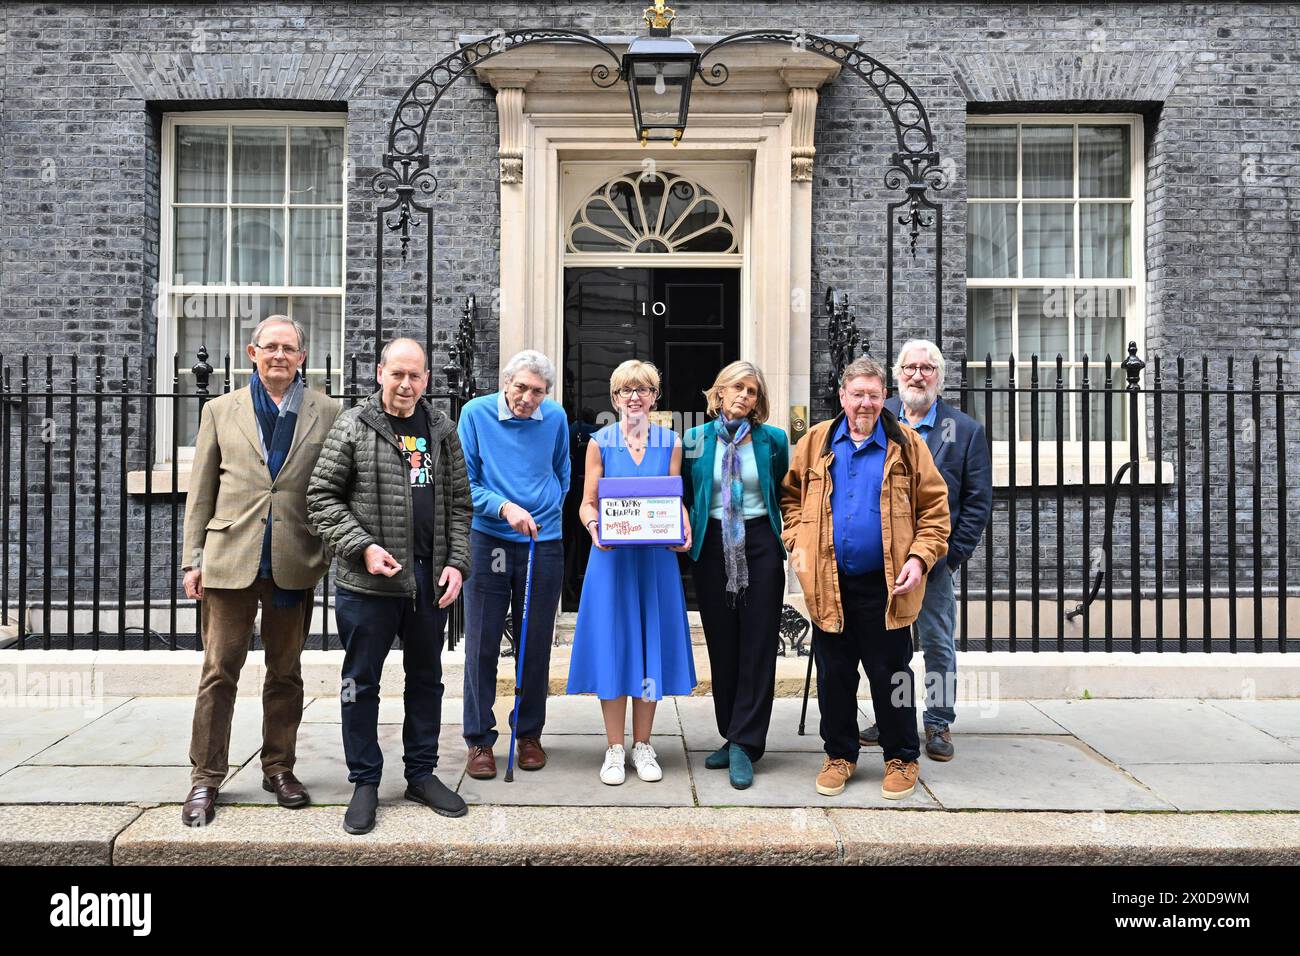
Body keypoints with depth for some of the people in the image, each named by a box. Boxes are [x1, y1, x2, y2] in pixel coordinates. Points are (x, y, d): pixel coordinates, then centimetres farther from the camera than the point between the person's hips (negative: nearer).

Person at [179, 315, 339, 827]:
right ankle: (205, 779, 14)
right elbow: (201, 491, 8)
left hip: (295, 562, 0)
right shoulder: (221, 410, 8)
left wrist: (333, 554, -3)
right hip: (230, 558, 0)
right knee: (219, 670, 2)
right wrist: (194, 559, 3)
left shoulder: (325, 413, 5)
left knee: (285, 672, 11)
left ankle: (279, 768, 24)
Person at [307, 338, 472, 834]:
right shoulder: (352, 426, -3)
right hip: (367, 581, -4)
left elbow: (458, 503, 10)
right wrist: (363, 547, -16)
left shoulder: (442, 430, 8)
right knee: (362, 681, 6)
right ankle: (364, 782, 20)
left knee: (426, 678, 14)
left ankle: (421, 773, 28)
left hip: (430, 580, 4)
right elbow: (322, 498, -5)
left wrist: (456, 562, 0)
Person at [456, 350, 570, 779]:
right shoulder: (476, 413, -6)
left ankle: (530, 734, 24)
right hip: (488, 542, -2)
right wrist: (504, 507, -19)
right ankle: (479, 740, 13)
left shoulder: (555, 417, 1)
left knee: (536, 644, 9)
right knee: (482, 644, 1)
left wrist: (547, 511, 11)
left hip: (544, 543, 2)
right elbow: (464, 482, -6)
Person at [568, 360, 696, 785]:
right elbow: (588, 503, 3)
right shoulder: (600, 443, 3)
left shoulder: (670, 443, 7)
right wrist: (594, 527, -18)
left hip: (657, 557, 1)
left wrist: (684, 531, -11)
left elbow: (677, 500, 9)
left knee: (652, 642, 6)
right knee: (612, 645, 1)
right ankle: (615, 749, 13)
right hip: (612, 557, -1)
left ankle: (642, 746, 19)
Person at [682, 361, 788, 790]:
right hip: (712, 547, 1)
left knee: (758, 645, -2)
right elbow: (684, 497, 10)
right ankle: (733, 736, 20)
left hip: (760, 546, -1)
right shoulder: (695, 440, 3)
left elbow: (785, 494, 10)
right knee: (721, 645, 7)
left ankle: (744, 745, 3)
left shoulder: (772, 439, 2)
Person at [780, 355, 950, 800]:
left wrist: (920, 557, -10)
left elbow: (934, 507, 1)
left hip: (886, 584, -2)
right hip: (828, 583, 2)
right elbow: (791, 495, 14)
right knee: (834, 674, 11)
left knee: (891, 674, 7)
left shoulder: (906, 445, 1)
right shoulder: (815, 442, 5)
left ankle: (901, 759, 24)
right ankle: (839, 754, 27)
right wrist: (796, 542, 1)